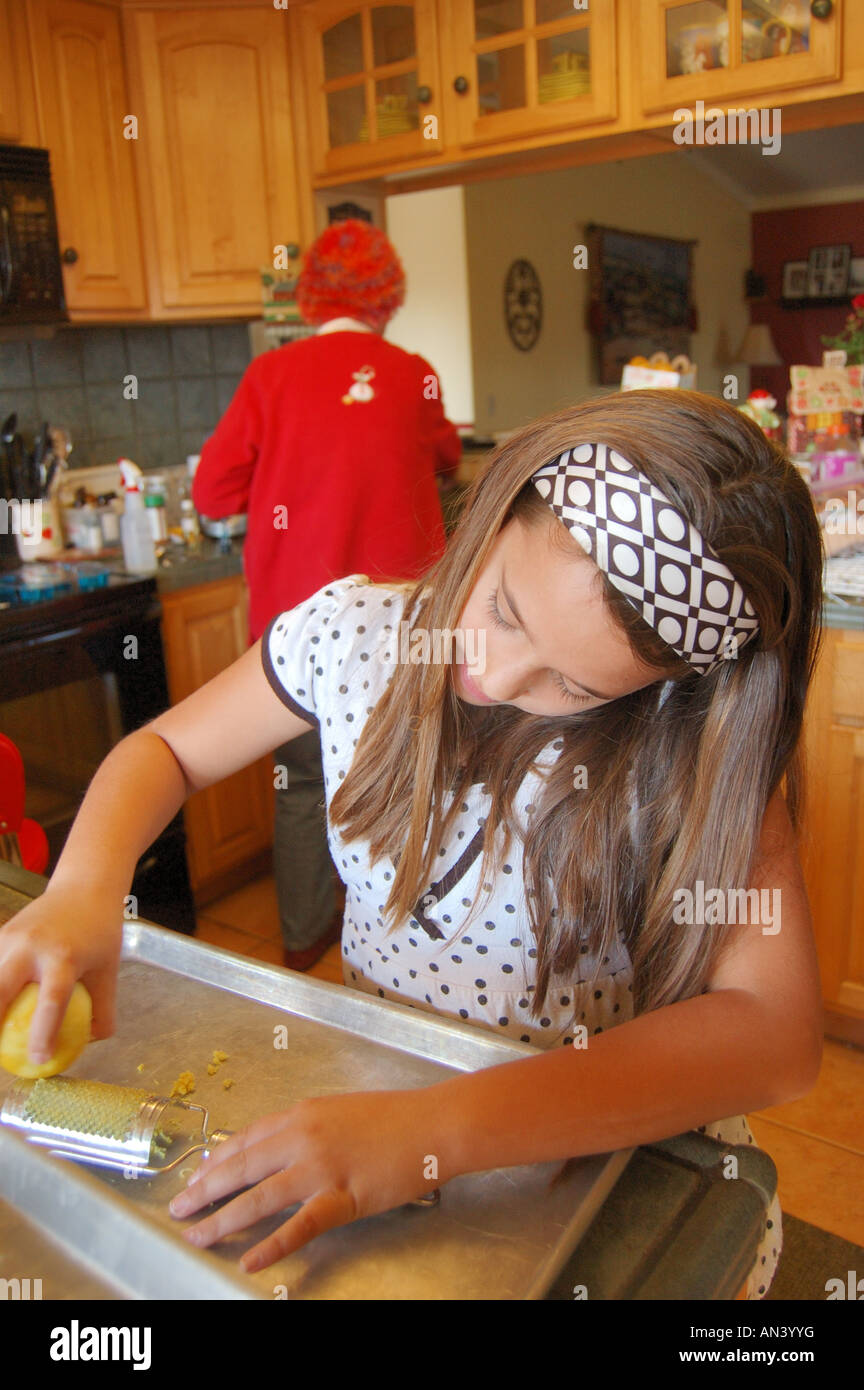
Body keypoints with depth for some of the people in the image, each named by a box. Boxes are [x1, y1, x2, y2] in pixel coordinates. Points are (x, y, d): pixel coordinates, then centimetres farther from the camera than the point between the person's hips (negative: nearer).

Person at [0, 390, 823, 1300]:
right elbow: (166, 749, 2)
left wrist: (442, 1126, -34)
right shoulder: (352, 634, -11)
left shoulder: (704, 746, -19)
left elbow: (778, 1032, -26)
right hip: (373, 1089, 2)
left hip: (614, 1137, -1)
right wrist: (86, 886, -18)